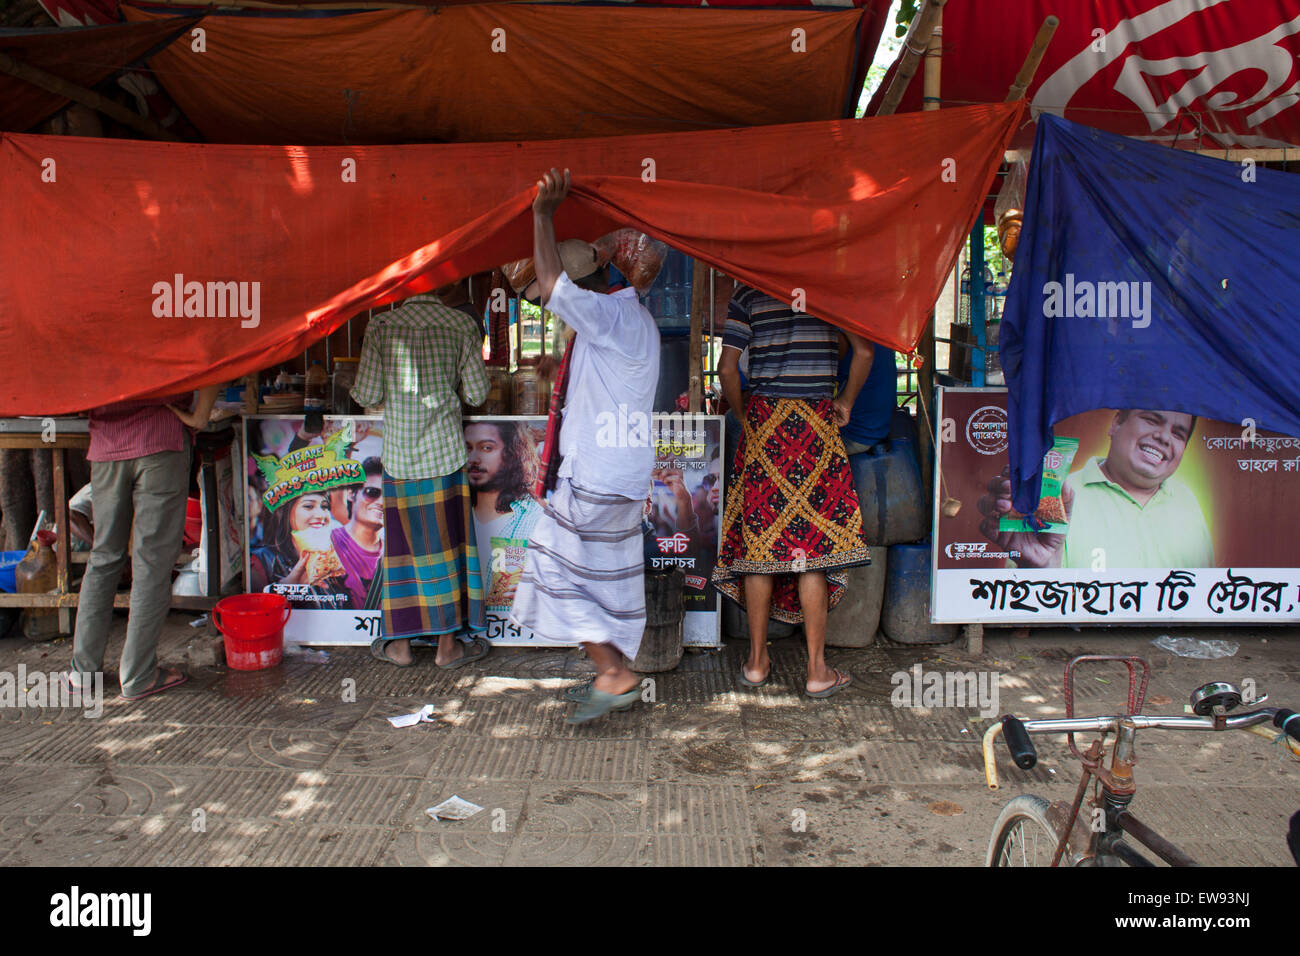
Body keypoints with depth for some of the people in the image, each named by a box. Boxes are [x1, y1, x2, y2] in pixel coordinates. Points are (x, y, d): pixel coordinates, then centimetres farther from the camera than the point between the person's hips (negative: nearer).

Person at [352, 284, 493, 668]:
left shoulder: (381, 326, -2)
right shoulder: (461, 325, -2)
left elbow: (367, 394, -4)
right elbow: (476, 393, -1)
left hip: (399, 452, 1)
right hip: (445, 450, -1)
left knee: (403, 542, 10)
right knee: (447, 541, 7)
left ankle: (400, 643, 19)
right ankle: (447, 643, 15)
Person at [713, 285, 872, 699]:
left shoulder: (748, 294, 4)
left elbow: (727, 367, -3)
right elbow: (863, 351, -2)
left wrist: (743, 415, 11)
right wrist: (846, 402, 13)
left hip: (765, 420, 1)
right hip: (818, 421, -1)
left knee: (760, 540, 7)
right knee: (814, 542, 2)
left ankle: (757, 661, 16)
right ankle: (817, 671, 6)